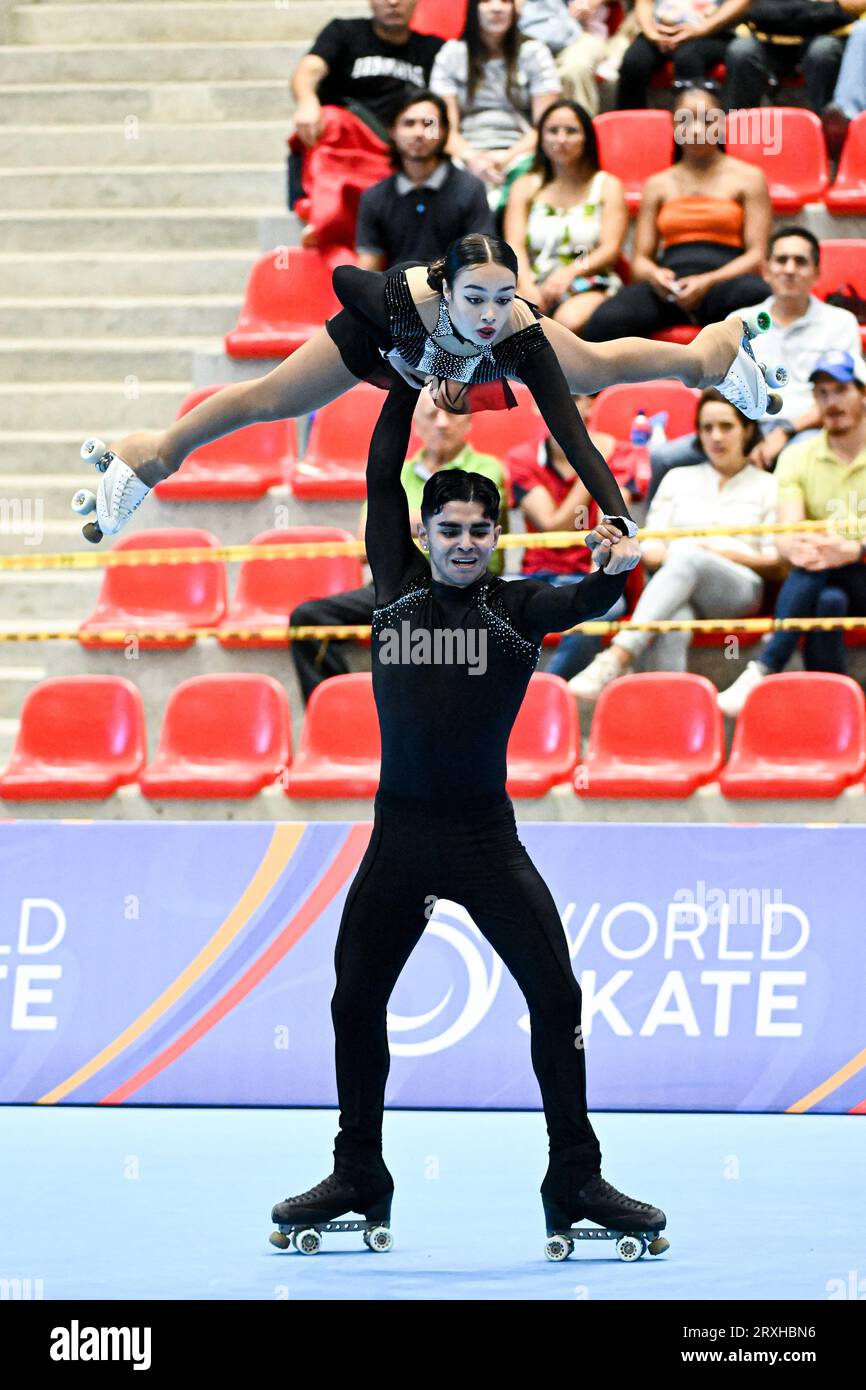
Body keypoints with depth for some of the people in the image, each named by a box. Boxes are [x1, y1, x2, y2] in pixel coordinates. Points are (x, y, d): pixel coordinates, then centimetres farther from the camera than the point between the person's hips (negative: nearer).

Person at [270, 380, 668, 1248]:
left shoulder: (517, 607, 2)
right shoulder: (398, 591, 7)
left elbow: (582, 605, -16)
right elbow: (381, 480, 7)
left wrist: (613, 570, -38)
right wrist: (408, 380, 8)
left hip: (487, 835, -2)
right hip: (400, 834, 2)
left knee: (556, 995, -8)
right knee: (355, 1002, 6)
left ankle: (576, 1183, 1)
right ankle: (358, 1178, 21)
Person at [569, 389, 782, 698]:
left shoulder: (767, 486, 19)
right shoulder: (678, 479, 28)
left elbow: (779, 566, 9)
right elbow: (650, 550, 18)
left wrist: (727, 552, -4)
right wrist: (663, 556, -6)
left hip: (741, 588, -2)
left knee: (688, 557, -38)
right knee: (673, 623, -39)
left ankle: (617, 658, -52)